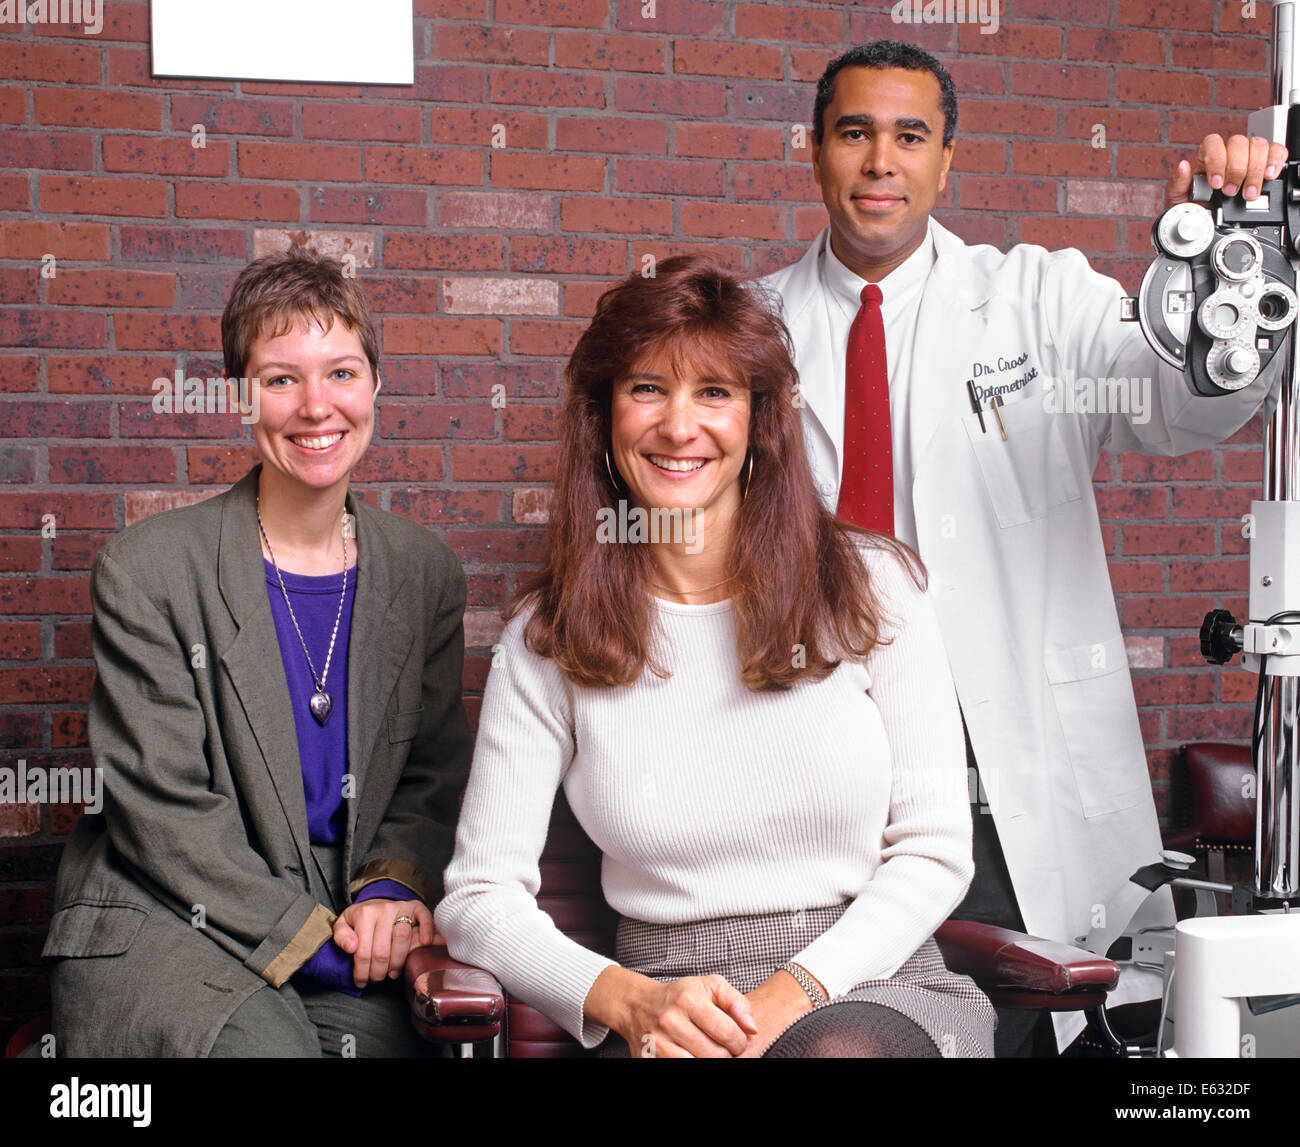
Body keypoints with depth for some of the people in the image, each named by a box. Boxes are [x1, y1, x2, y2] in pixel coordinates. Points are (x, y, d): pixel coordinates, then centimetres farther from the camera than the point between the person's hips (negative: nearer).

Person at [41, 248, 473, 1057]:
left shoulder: (426, 573, 7)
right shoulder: (146, 572, -5)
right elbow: (160, 810, -8)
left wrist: (392, 887, -8)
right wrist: (312, 937, -15)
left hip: (344, 934, 3)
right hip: (164, 927, -3)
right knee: (267, 1045, -31)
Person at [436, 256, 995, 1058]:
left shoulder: (871, 587, 3)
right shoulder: (547, 637, 3)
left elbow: (933, 850, 2)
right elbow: (481, 895, 2)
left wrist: (797, 992, -13)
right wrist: (628, 1000, -16)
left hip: (873, 990, 0)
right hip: (668, 1013, 0)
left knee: (840, 1048, -35)